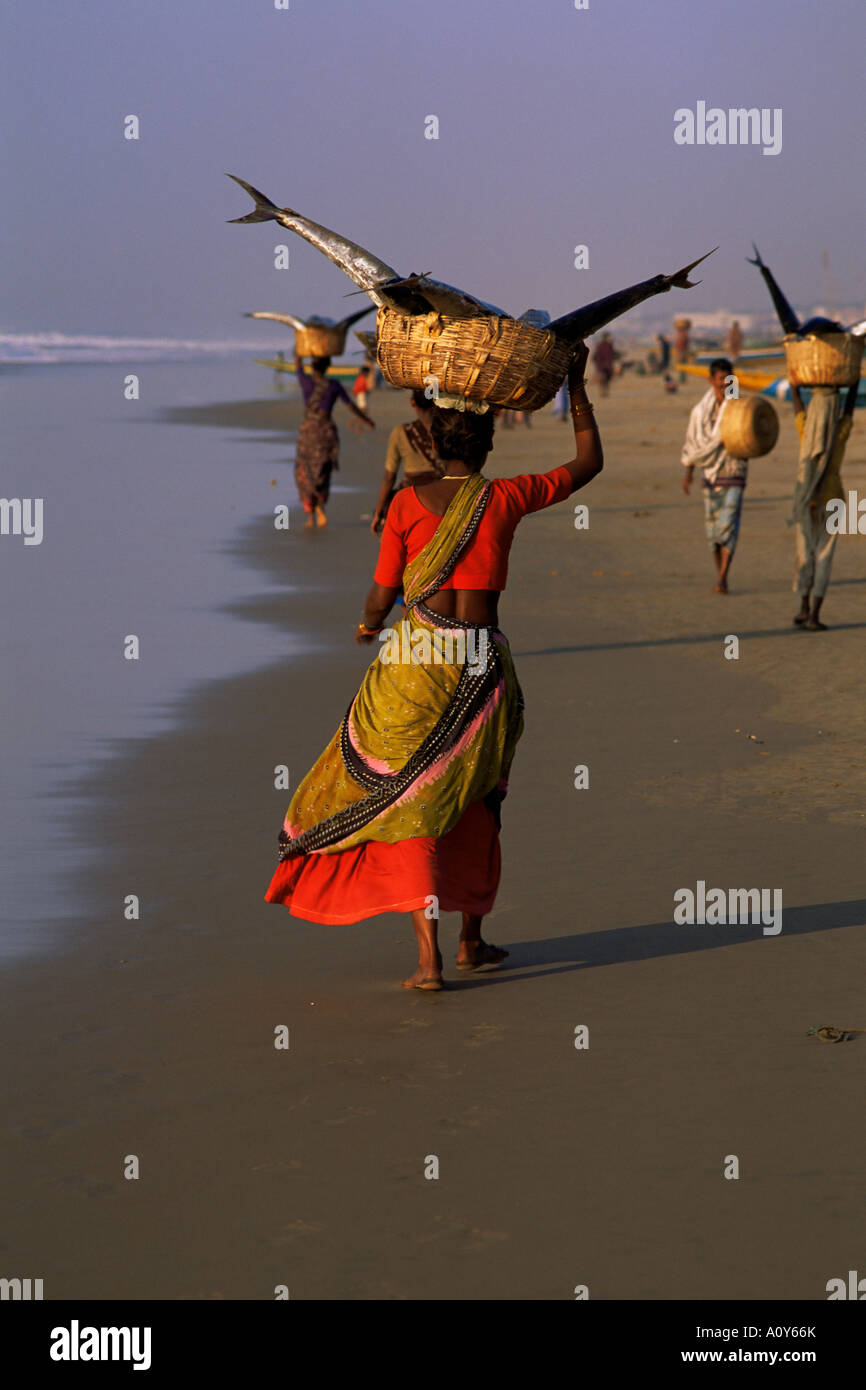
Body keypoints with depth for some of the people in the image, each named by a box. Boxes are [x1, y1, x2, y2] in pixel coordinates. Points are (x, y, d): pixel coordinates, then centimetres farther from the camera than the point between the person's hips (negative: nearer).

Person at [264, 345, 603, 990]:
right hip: (484, 664, 1)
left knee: (408, 803, 4)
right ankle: (472, 939, 29)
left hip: (415, 661, -1)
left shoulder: (407, 503, -5)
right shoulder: (507, 498, -3)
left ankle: (429, 956, -7)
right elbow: (589, 462, 11)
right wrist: (576, 384, 19)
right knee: (472, 800, 19)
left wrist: (368, 626, 21)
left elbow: (381, 597, -2)